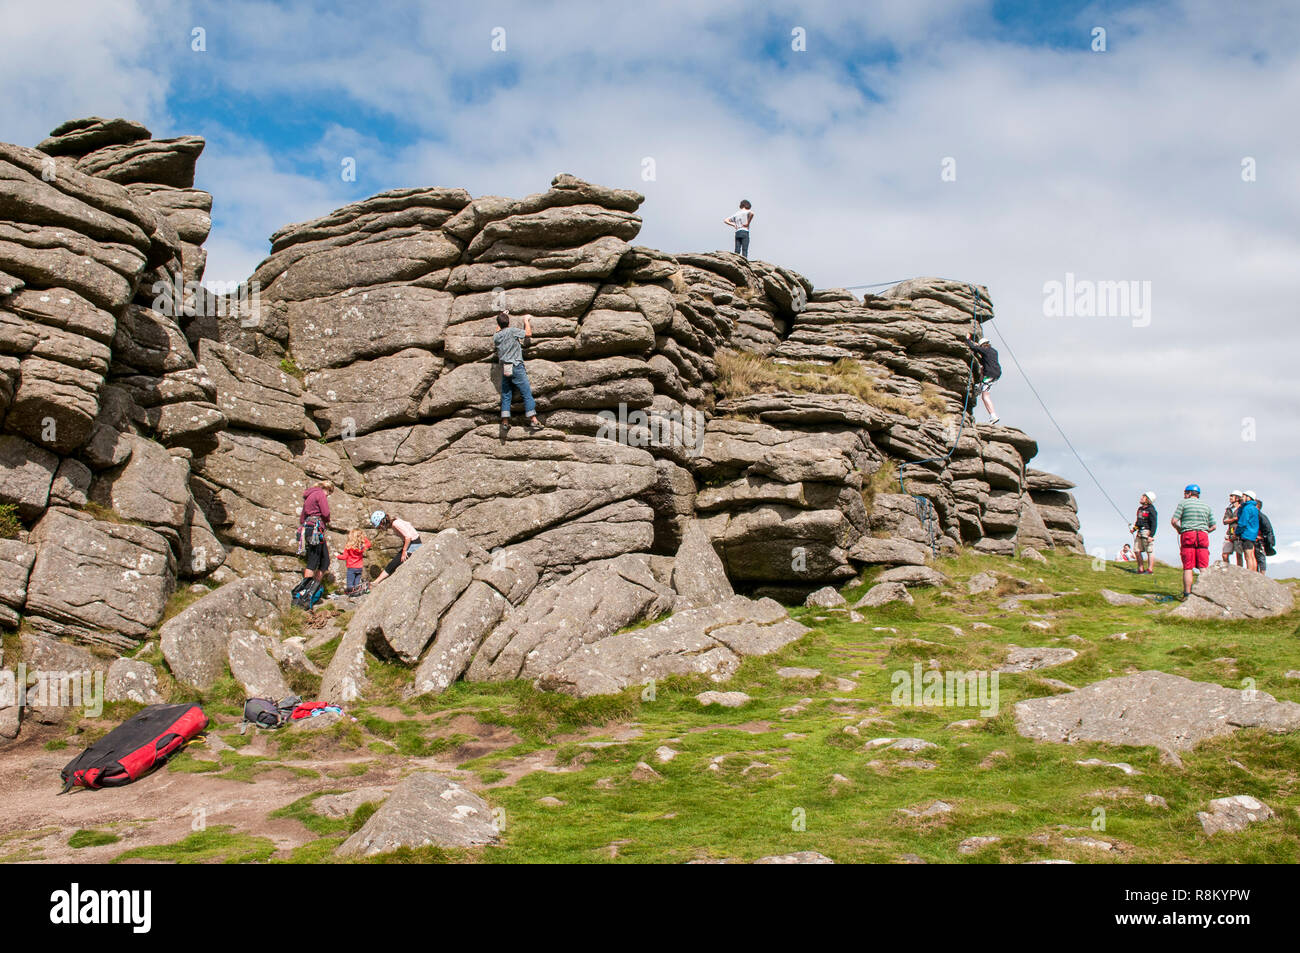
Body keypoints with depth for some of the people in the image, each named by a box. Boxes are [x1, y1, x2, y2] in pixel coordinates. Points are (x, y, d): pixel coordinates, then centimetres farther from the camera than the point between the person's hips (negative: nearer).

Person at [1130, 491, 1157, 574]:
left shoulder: (1151, 510, -10)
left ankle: (1150, 569, -2)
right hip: (1139, 532, 9)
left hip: (1147, 532, -9)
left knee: (1149, 551, -4)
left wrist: (1151, 536, -19)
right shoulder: (1140, 509, 16)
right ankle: (1140, 569, 14)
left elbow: (1154, 523, -14)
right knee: (1137, 551, 7)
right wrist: (1134, 528, 12)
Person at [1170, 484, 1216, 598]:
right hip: (1203, 535, 3)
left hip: (1187, 534, -3)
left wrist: (1178, 529, 15)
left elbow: (1174, 521, -3)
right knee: (1203, 568, 2)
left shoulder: (1183, 503, 5)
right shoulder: (1207, 506, 17)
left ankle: (1187, 593, -4)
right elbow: (1214, 526, 13)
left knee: (1188, 568, -2)